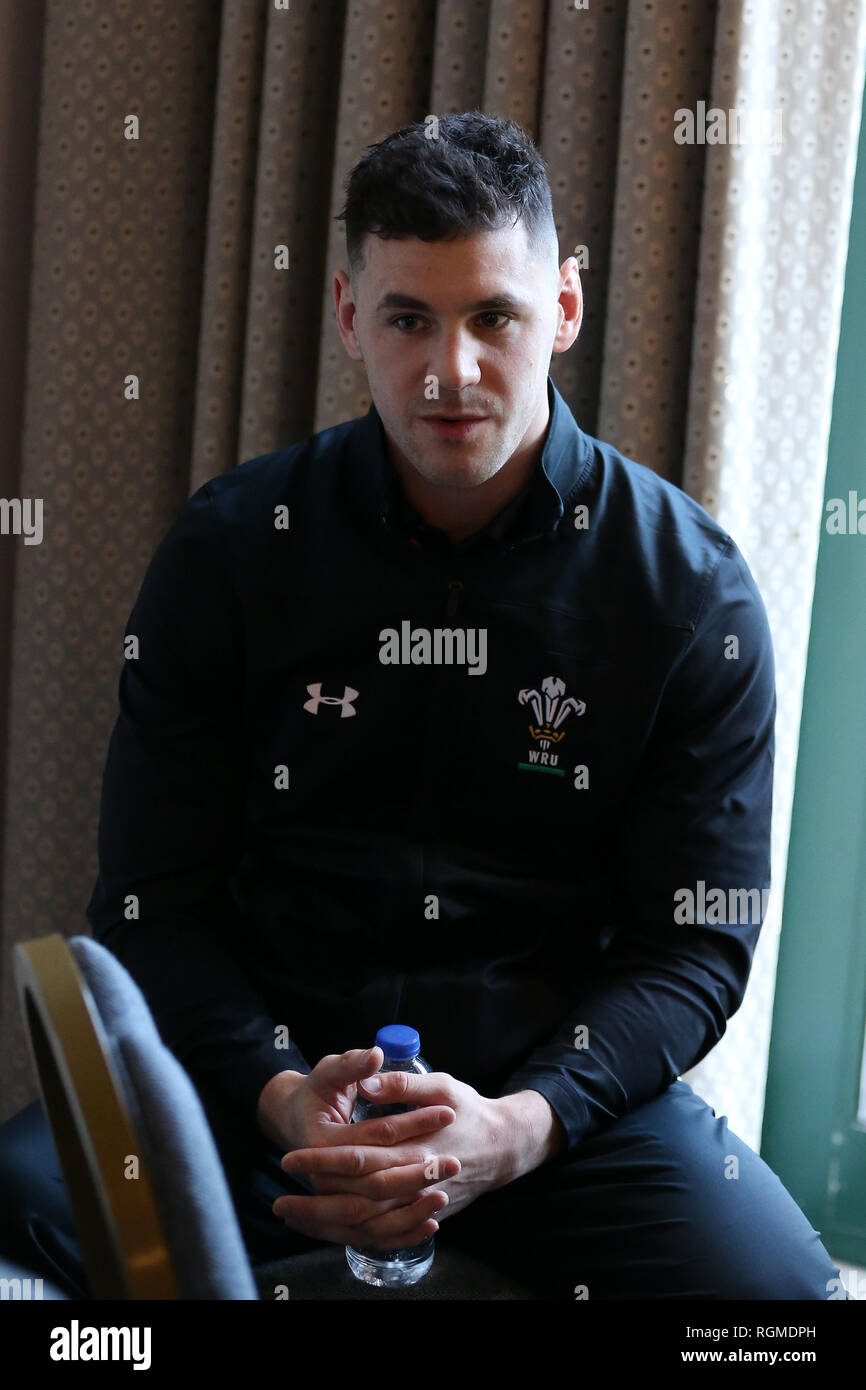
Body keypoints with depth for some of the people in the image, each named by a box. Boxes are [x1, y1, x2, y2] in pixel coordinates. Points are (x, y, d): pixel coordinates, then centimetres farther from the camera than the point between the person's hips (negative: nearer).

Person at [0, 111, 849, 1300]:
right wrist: (278, 1099, -18)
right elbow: (155, 901, 1)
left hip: (561, 1085, 0)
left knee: (779, 1281, -26)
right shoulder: (231, 547, 0)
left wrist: (517, 1127, -19)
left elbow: (698, 940, -2)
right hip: (265, 1074, 1)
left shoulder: (691, 585, -2)